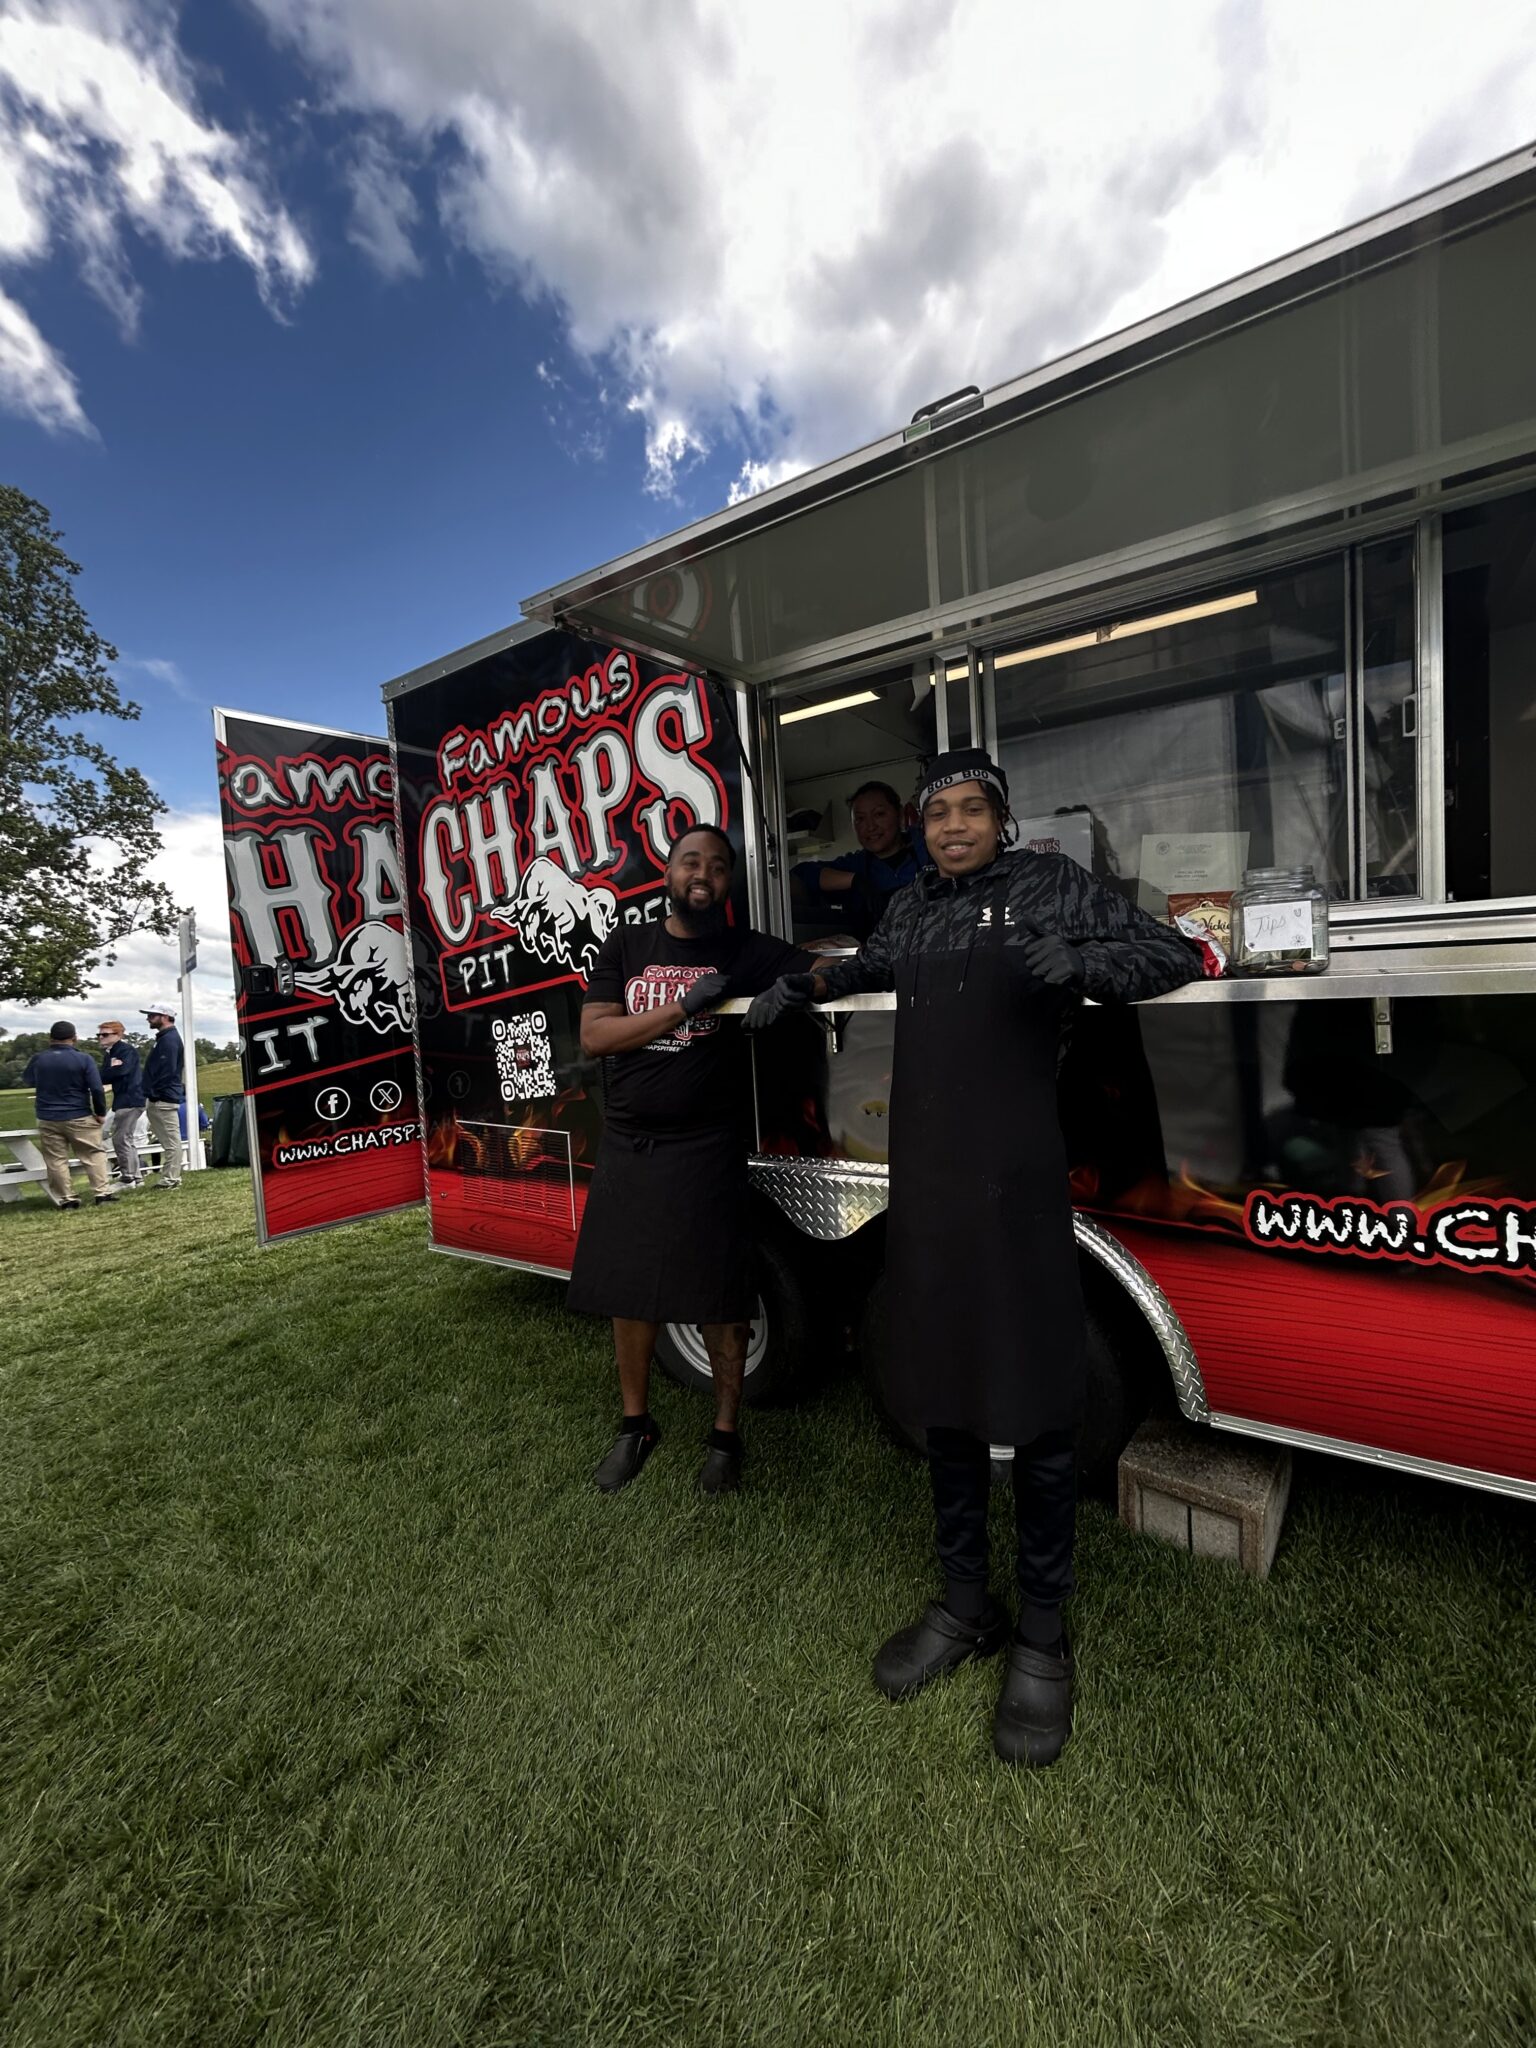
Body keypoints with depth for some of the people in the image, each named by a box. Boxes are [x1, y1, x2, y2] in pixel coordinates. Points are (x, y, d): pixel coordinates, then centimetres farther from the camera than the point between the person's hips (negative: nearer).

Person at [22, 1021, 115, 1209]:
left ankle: (66, 1198, 7)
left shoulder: (37, 1059, 1)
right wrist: (100, 1113, -2)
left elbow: (27, 1082, 21)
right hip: (80, 1117, -3)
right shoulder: (83, 1059, -10)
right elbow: (97, 1089, -13)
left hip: (47, 1119, 3)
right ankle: (102, 1192, 1)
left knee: (56, 1160, 7)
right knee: (94, 1154, 5)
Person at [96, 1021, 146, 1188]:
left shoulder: (128, 1050, -10)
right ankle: (136, 1177, 20)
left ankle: (128, 1179, 0)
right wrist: (112, 1069, -14)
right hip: (123, 1100, 10)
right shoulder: (109, 1054, 16)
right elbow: (104, 1076, 5)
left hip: (130, 1099, -10)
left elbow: (122, 1070, -25)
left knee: (121, 1139, -7)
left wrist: (109, 1071, -8)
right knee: (125, 1140, 14)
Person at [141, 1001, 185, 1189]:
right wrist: (151, 1095, 19)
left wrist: (153, 1094, -20)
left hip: (164, 1099, -11)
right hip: (160, 1098, 11)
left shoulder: (169, 1039, -14)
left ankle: (171, 1179, -3)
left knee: (170, 1140, -6)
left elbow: (166, 1071, -22)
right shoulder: (164, 1038, 18)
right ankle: (170, 1177, 17)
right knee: (168, 1140, 12)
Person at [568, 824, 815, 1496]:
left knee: (718, 1300, 4)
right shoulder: (626, 947, 6)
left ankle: (726, 1434, 26)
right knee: (627, 1293, 13)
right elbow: (593, 1035, -5)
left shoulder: (749, 952, 1)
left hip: (708, 1152, -2)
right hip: (627, 1150, 3)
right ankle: (636, 1425, 35)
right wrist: (683, 1007, -15)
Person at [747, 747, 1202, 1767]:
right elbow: (872, 965, 35)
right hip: (922, 1189, 5)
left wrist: (1080, 963, -23)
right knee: (941, 1395, 14)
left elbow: (1174, 954, -3)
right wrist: (799, 986, 20)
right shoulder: (912, 907, 15)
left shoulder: (1052, 884, 1)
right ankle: (966, 1606, 34)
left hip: (1016, 1187, -5)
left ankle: (1044, 1640, 25)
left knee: (1034, 1408, 3)